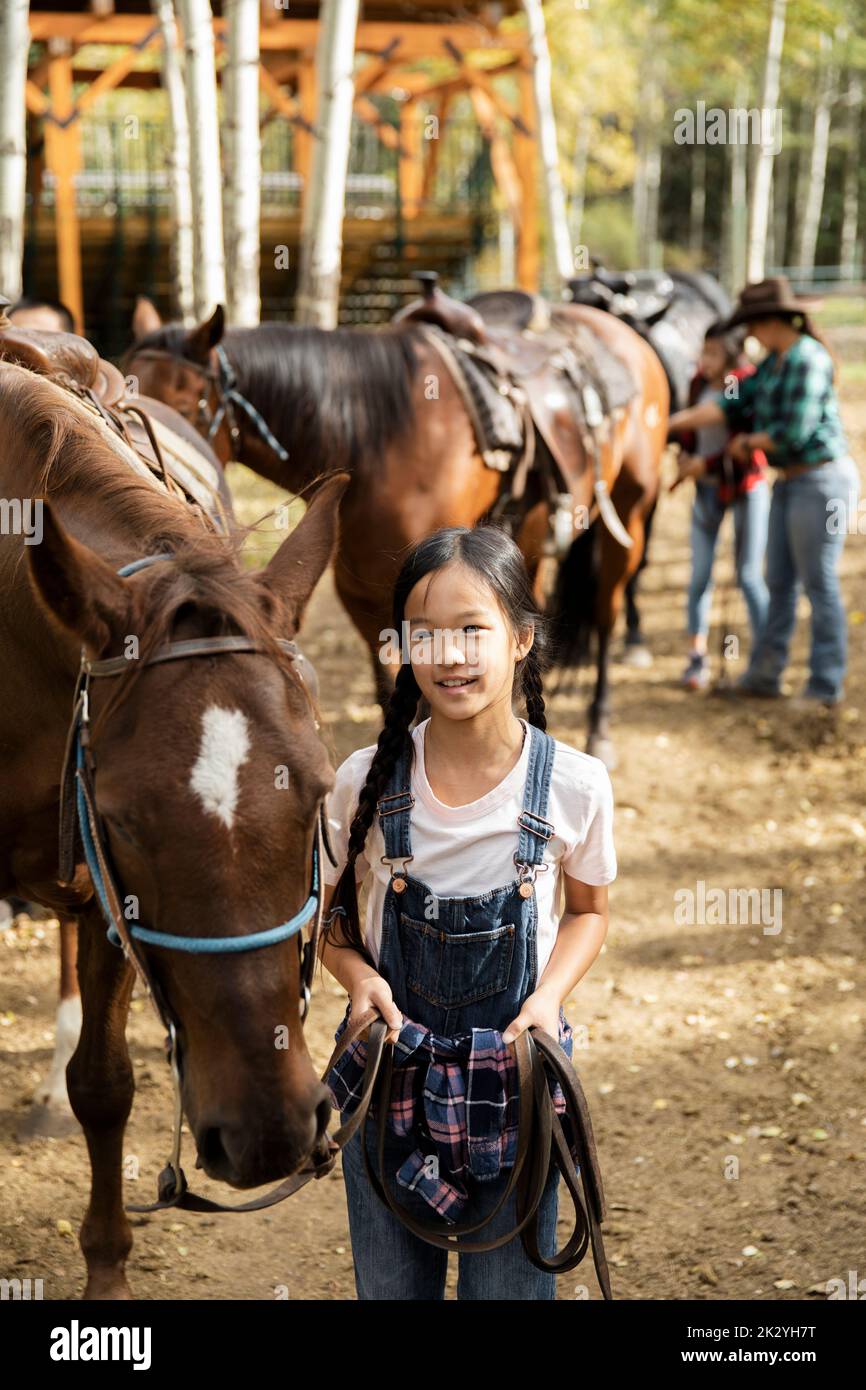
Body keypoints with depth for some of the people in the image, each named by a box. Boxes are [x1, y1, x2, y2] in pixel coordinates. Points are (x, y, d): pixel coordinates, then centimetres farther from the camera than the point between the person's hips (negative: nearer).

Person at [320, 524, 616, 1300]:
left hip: (513, 1086, -1)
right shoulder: (367, 782, -11)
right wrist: (357, 974, -17)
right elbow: (325, 916, 4)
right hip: (389, 1072, 1)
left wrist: (550, 994, -13)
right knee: (391, 1288, 16)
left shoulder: (575, 784, -12)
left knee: (510, 1286, 11)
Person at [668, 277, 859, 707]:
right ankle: (765, 674, 22)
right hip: (790, 482, 10)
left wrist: (747, 442, -6)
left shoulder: (807, 361, -18)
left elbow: (794, 433, -23)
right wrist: (678, 420, 0)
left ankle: (827, 684, 5)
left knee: (819, 583, -3)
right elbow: (734, 404, 8)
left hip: (821, 481, -10)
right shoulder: (772, 363, 11)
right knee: (779, 581, 14)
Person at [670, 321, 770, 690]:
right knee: (700, 574, 4)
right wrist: (685, 455, -4)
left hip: (743, 486, -5)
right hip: (706, 487, 5)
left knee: (749, 576, 1)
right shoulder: (700, 383, 1)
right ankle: (697, 657, 11)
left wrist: (707, 464, -20)